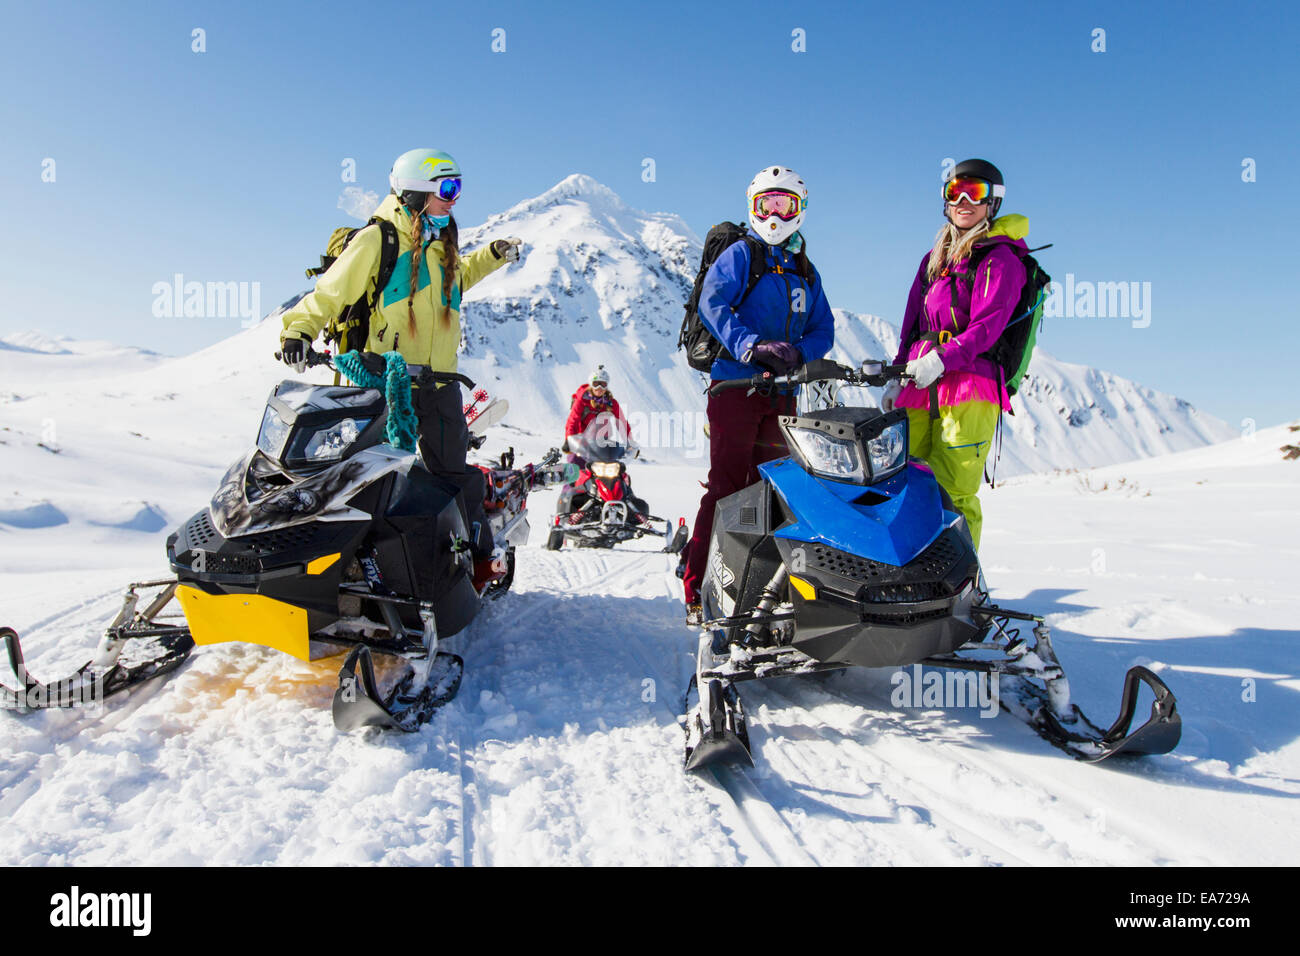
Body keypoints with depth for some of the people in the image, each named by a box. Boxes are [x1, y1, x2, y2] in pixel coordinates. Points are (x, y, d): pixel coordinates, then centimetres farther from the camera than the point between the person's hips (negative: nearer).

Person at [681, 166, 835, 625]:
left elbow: (823, 328, 15)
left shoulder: (806, 272, 20)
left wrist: (800, 353, -8)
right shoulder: (739, 254, 4)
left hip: (783, 393, 5)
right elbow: (712, 303, -11)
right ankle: (698, 590, -5)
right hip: (736, 385, -5)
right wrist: (752, 346, -25)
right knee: (726, 486, -9)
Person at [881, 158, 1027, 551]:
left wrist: (941, 360, -23)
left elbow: (988, 326, -11)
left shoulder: (1000, 259, 2)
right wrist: (897, 377, 19)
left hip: (969, 387, -6)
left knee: (952, 494, -12)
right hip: (918, 387, 6)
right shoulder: (935, 257, 24)